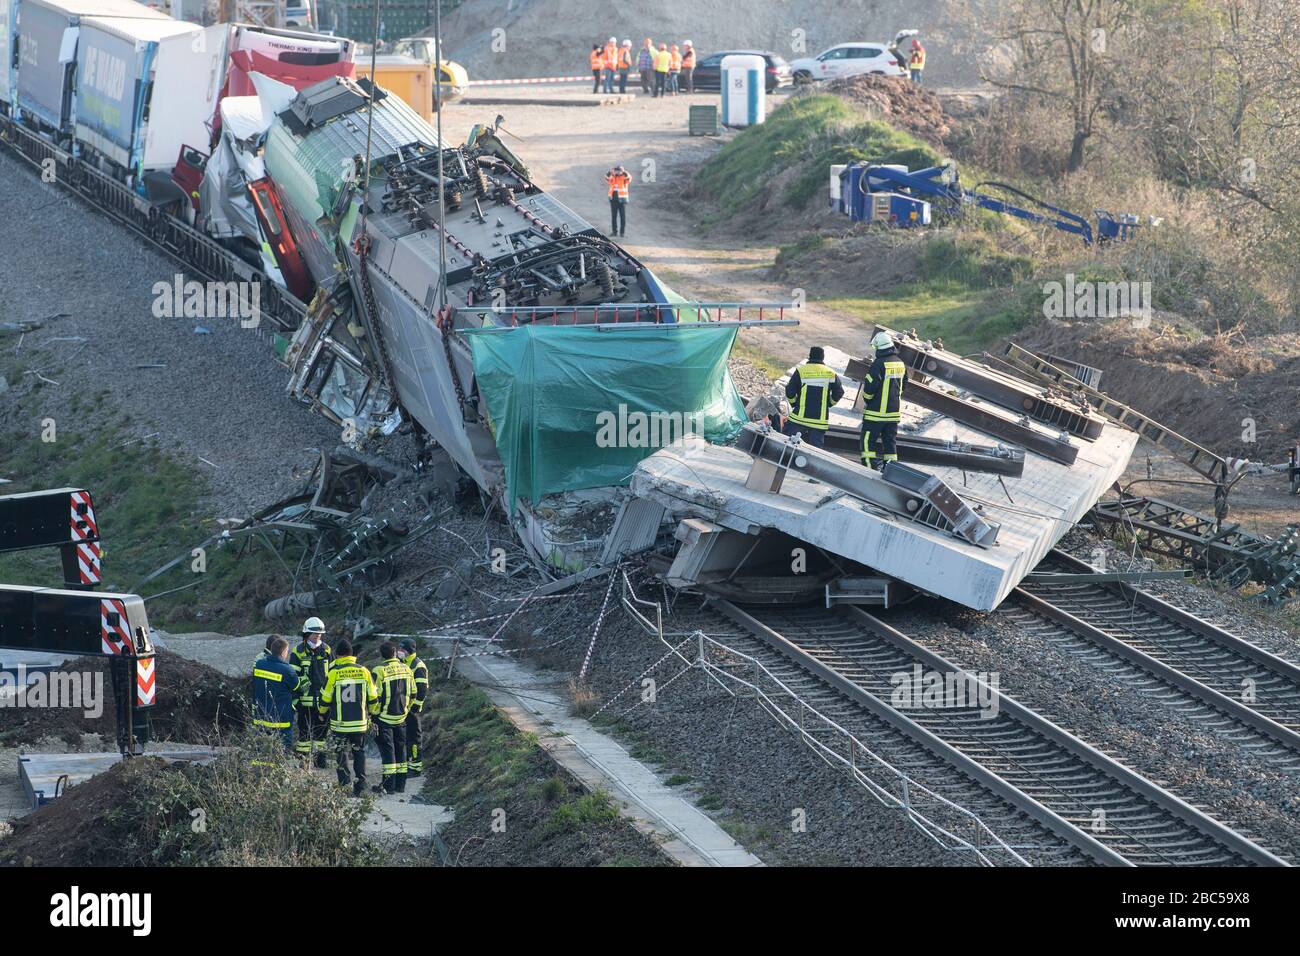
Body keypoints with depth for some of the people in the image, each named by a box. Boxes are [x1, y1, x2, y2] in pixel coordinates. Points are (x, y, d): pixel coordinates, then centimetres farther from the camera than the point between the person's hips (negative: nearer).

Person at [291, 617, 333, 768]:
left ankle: (320, 754, 23)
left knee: (322, 728, 11)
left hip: (323, 698, 3)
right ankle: (303, 758, 8)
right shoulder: (298, 652, -4)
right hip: (306, 698, -3)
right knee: (304, 729, 2)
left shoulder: (327, 651, 7)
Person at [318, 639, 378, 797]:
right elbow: (373, 697, 7)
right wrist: (371, 714, 25)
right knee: (359, 754, 13)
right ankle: (360, 787, 11)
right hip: (360, 723, 3)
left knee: (341, 754, 8)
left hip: (340, 723, -3)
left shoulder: (334, 673, -9)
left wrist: (323, 713, 18)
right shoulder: (364, 672, 0)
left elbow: (325, 699, -2)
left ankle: (345, 784, 2)